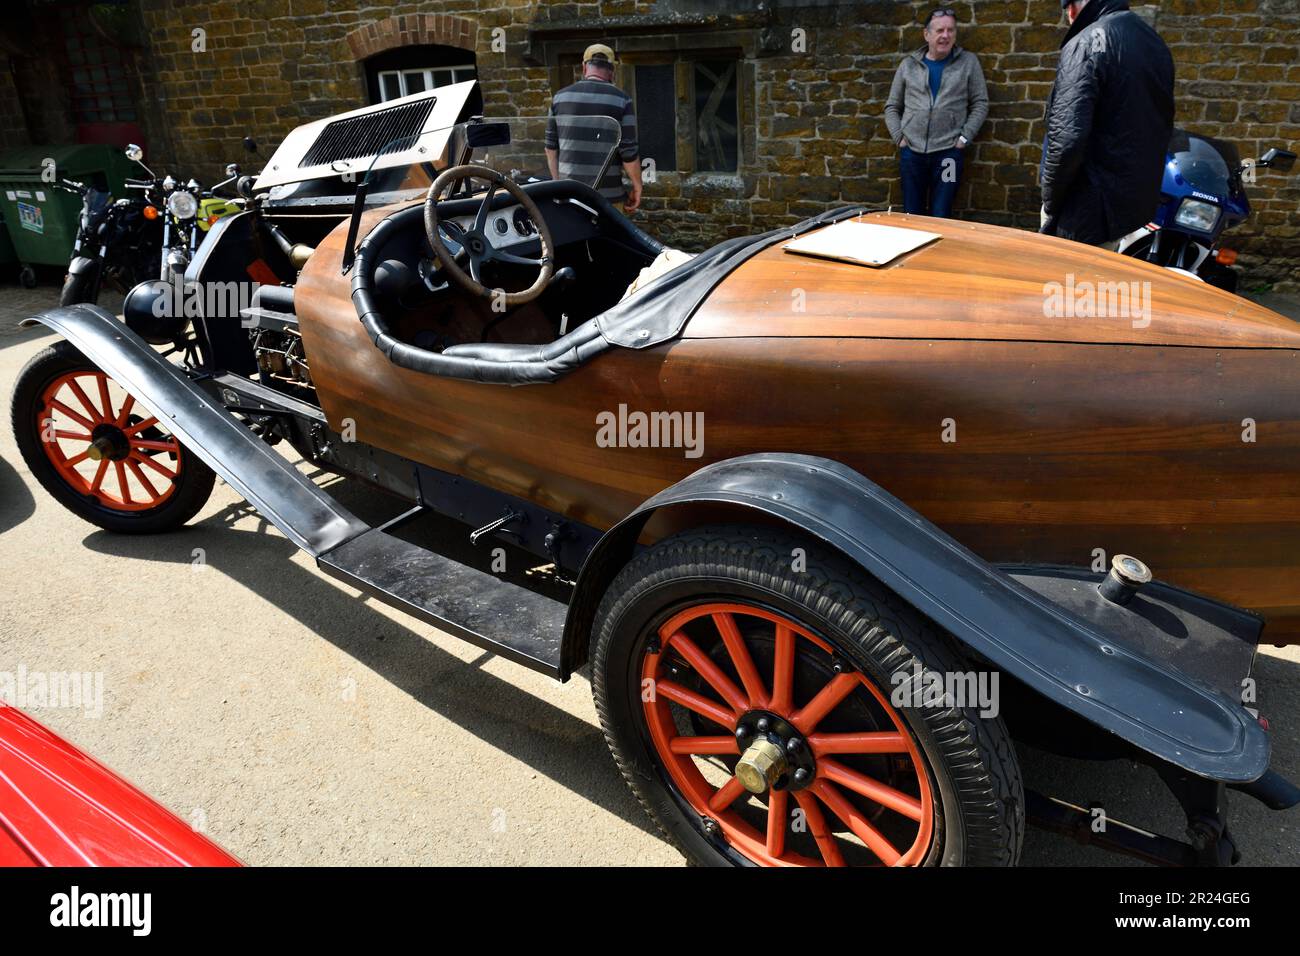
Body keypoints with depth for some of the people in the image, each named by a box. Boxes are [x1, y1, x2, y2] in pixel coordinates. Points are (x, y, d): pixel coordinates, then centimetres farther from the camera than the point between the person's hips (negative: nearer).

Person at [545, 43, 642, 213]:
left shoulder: (560, 97, 6)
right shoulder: (621, 99, -4)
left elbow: (551, 147, 10)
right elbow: (629, 152, -7)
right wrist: (637, 187, 5)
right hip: (608, 196, -3)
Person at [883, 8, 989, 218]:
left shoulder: (969, 62, 6)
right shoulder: (908, 65, 9)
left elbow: (980, 104, 6)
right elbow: (892, 107, 13)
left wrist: (964, 138, -4)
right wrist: (899, 138, 0)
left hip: (948, 151, -1)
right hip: (911, 151, 2)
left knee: (941, 217, -1)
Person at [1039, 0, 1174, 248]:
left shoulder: (1086, 44, -15)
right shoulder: (1156, 42, 14)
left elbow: (1067, 139, -25)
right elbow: (1163, 124, 20)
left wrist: (1050, 200, -12)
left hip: (1090, 209, -9)